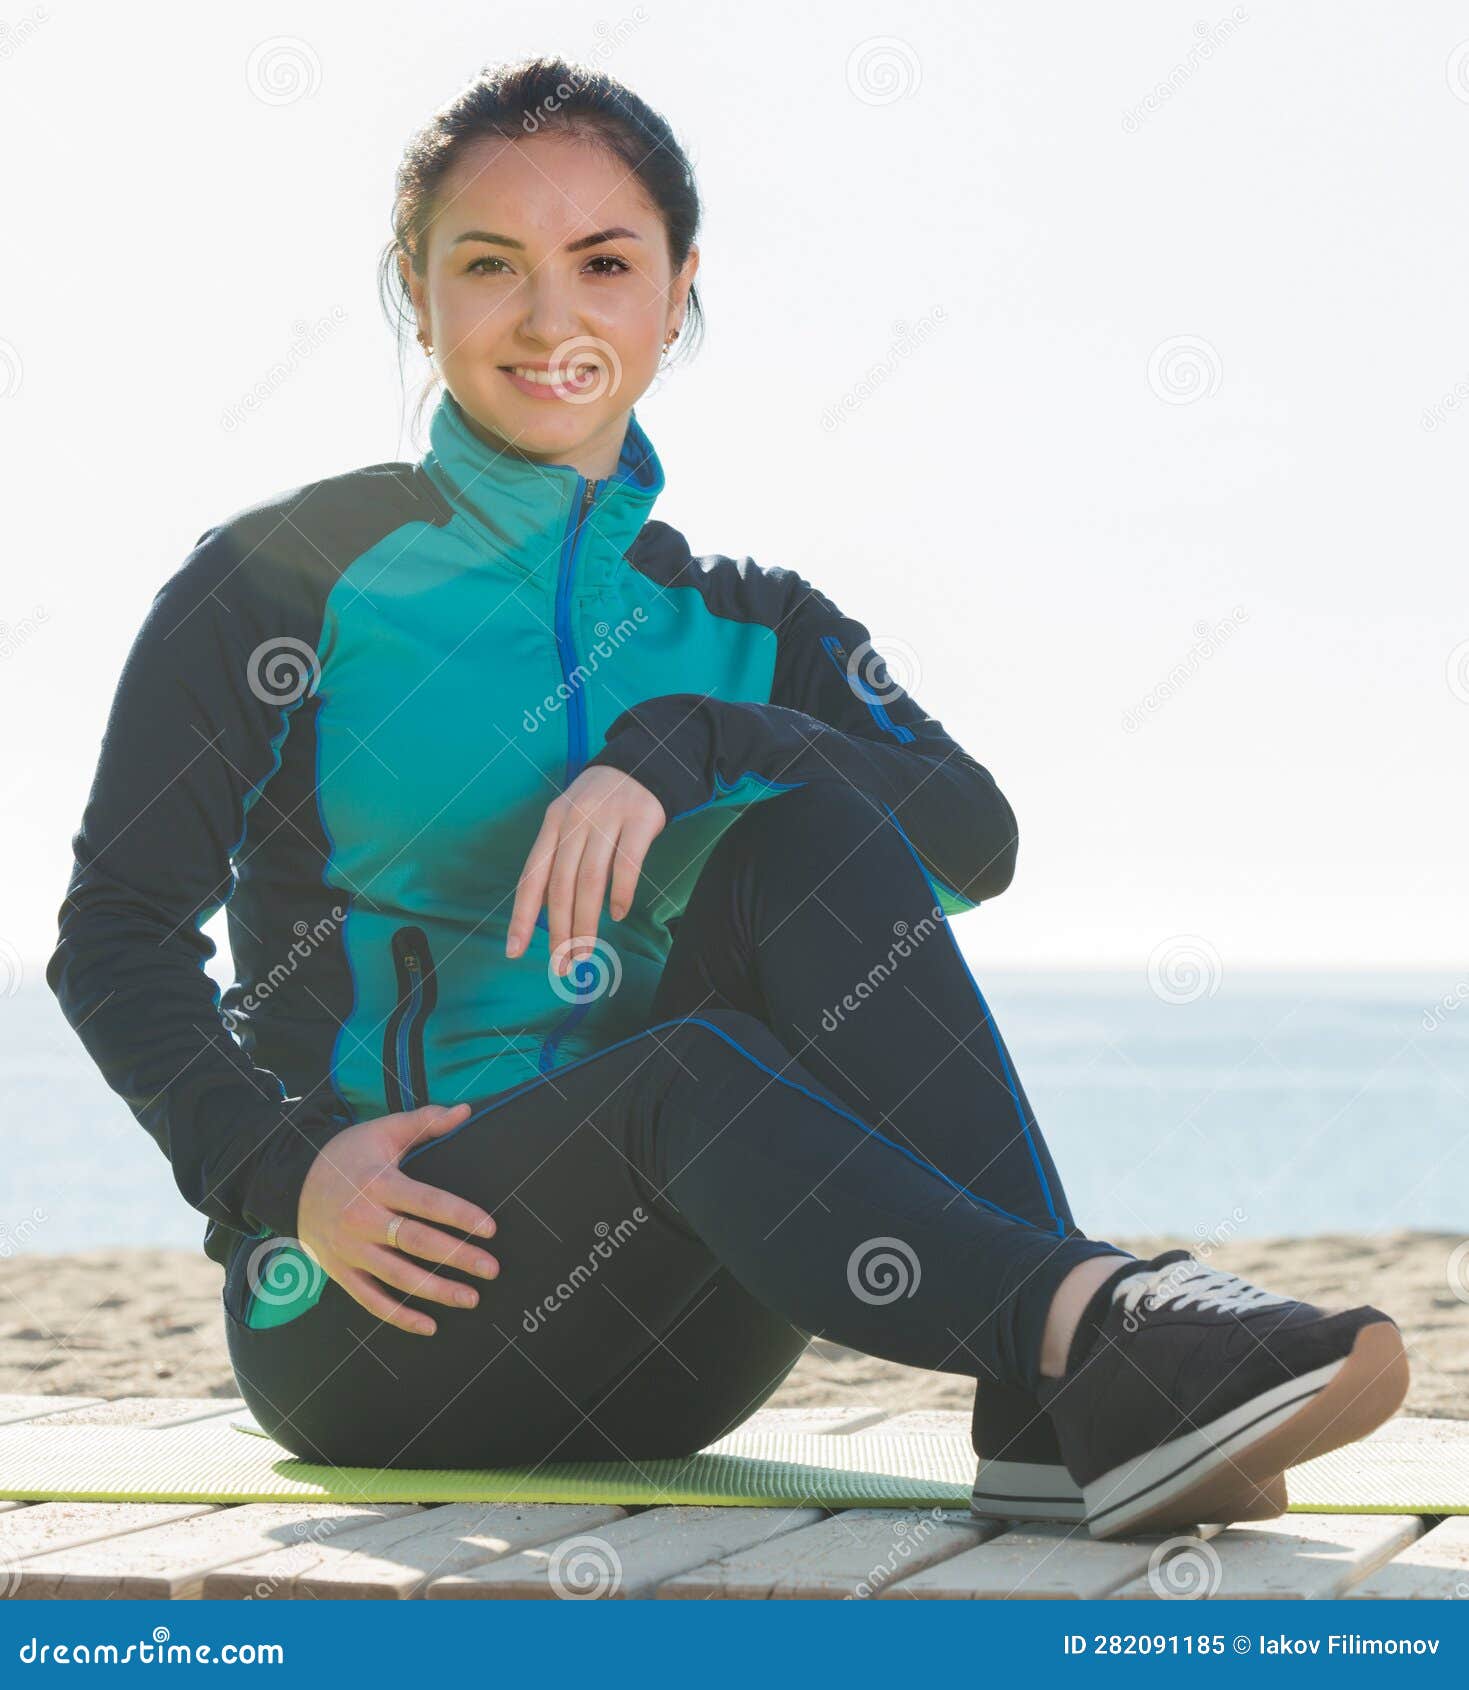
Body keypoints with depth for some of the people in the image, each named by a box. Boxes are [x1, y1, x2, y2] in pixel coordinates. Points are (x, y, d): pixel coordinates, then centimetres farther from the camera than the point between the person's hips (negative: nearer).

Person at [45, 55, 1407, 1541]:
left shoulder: (741, 628, 14)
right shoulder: (291, 580, 3)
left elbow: (976, 835, -4)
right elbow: (117, 931, -3)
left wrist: (680, 747, -20)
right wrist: (280, 1168, -21)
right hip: (374, 1311, -4)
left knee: (807, 837, -20)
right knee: (685, 1076, -34)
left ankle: (1049, 1418, -34)